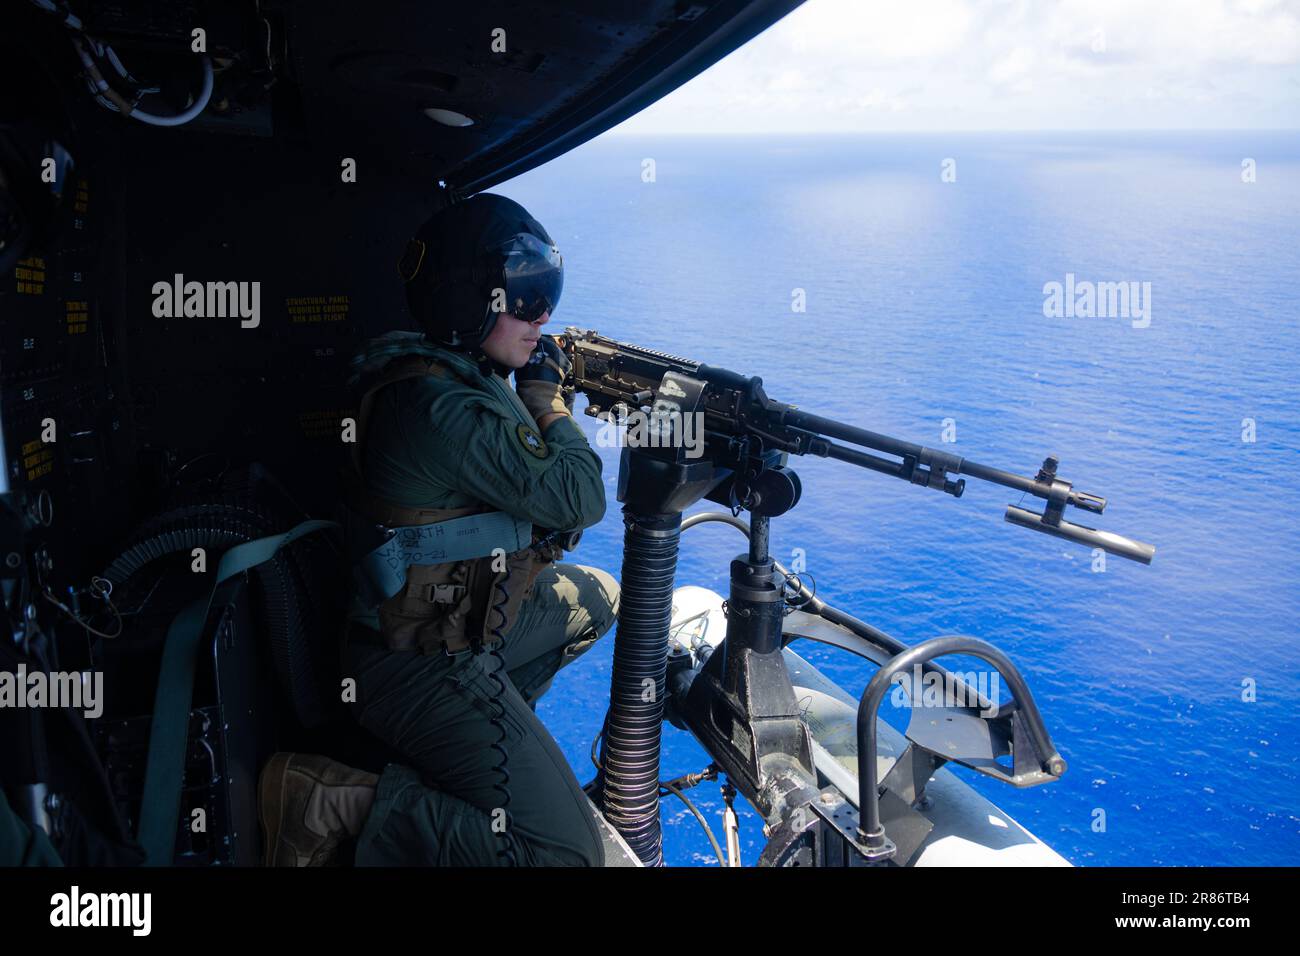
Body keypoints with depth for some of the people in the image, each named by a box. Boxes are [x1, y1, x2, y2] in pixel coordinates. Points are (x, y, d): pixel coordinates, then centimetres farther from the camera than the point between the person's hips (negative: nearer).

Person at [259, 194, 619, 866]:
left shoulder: (465, 375, 5)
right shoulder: (444, 406, -26)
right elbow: (577, 501, -20)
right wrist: (548, 400, -5)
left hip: (465, 624, 10)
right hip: (428, 670, -10)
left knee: (598, 596, 27)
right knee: (565, 852, -13)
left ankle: (489, 728, 16)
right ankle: (330, 802, -10)